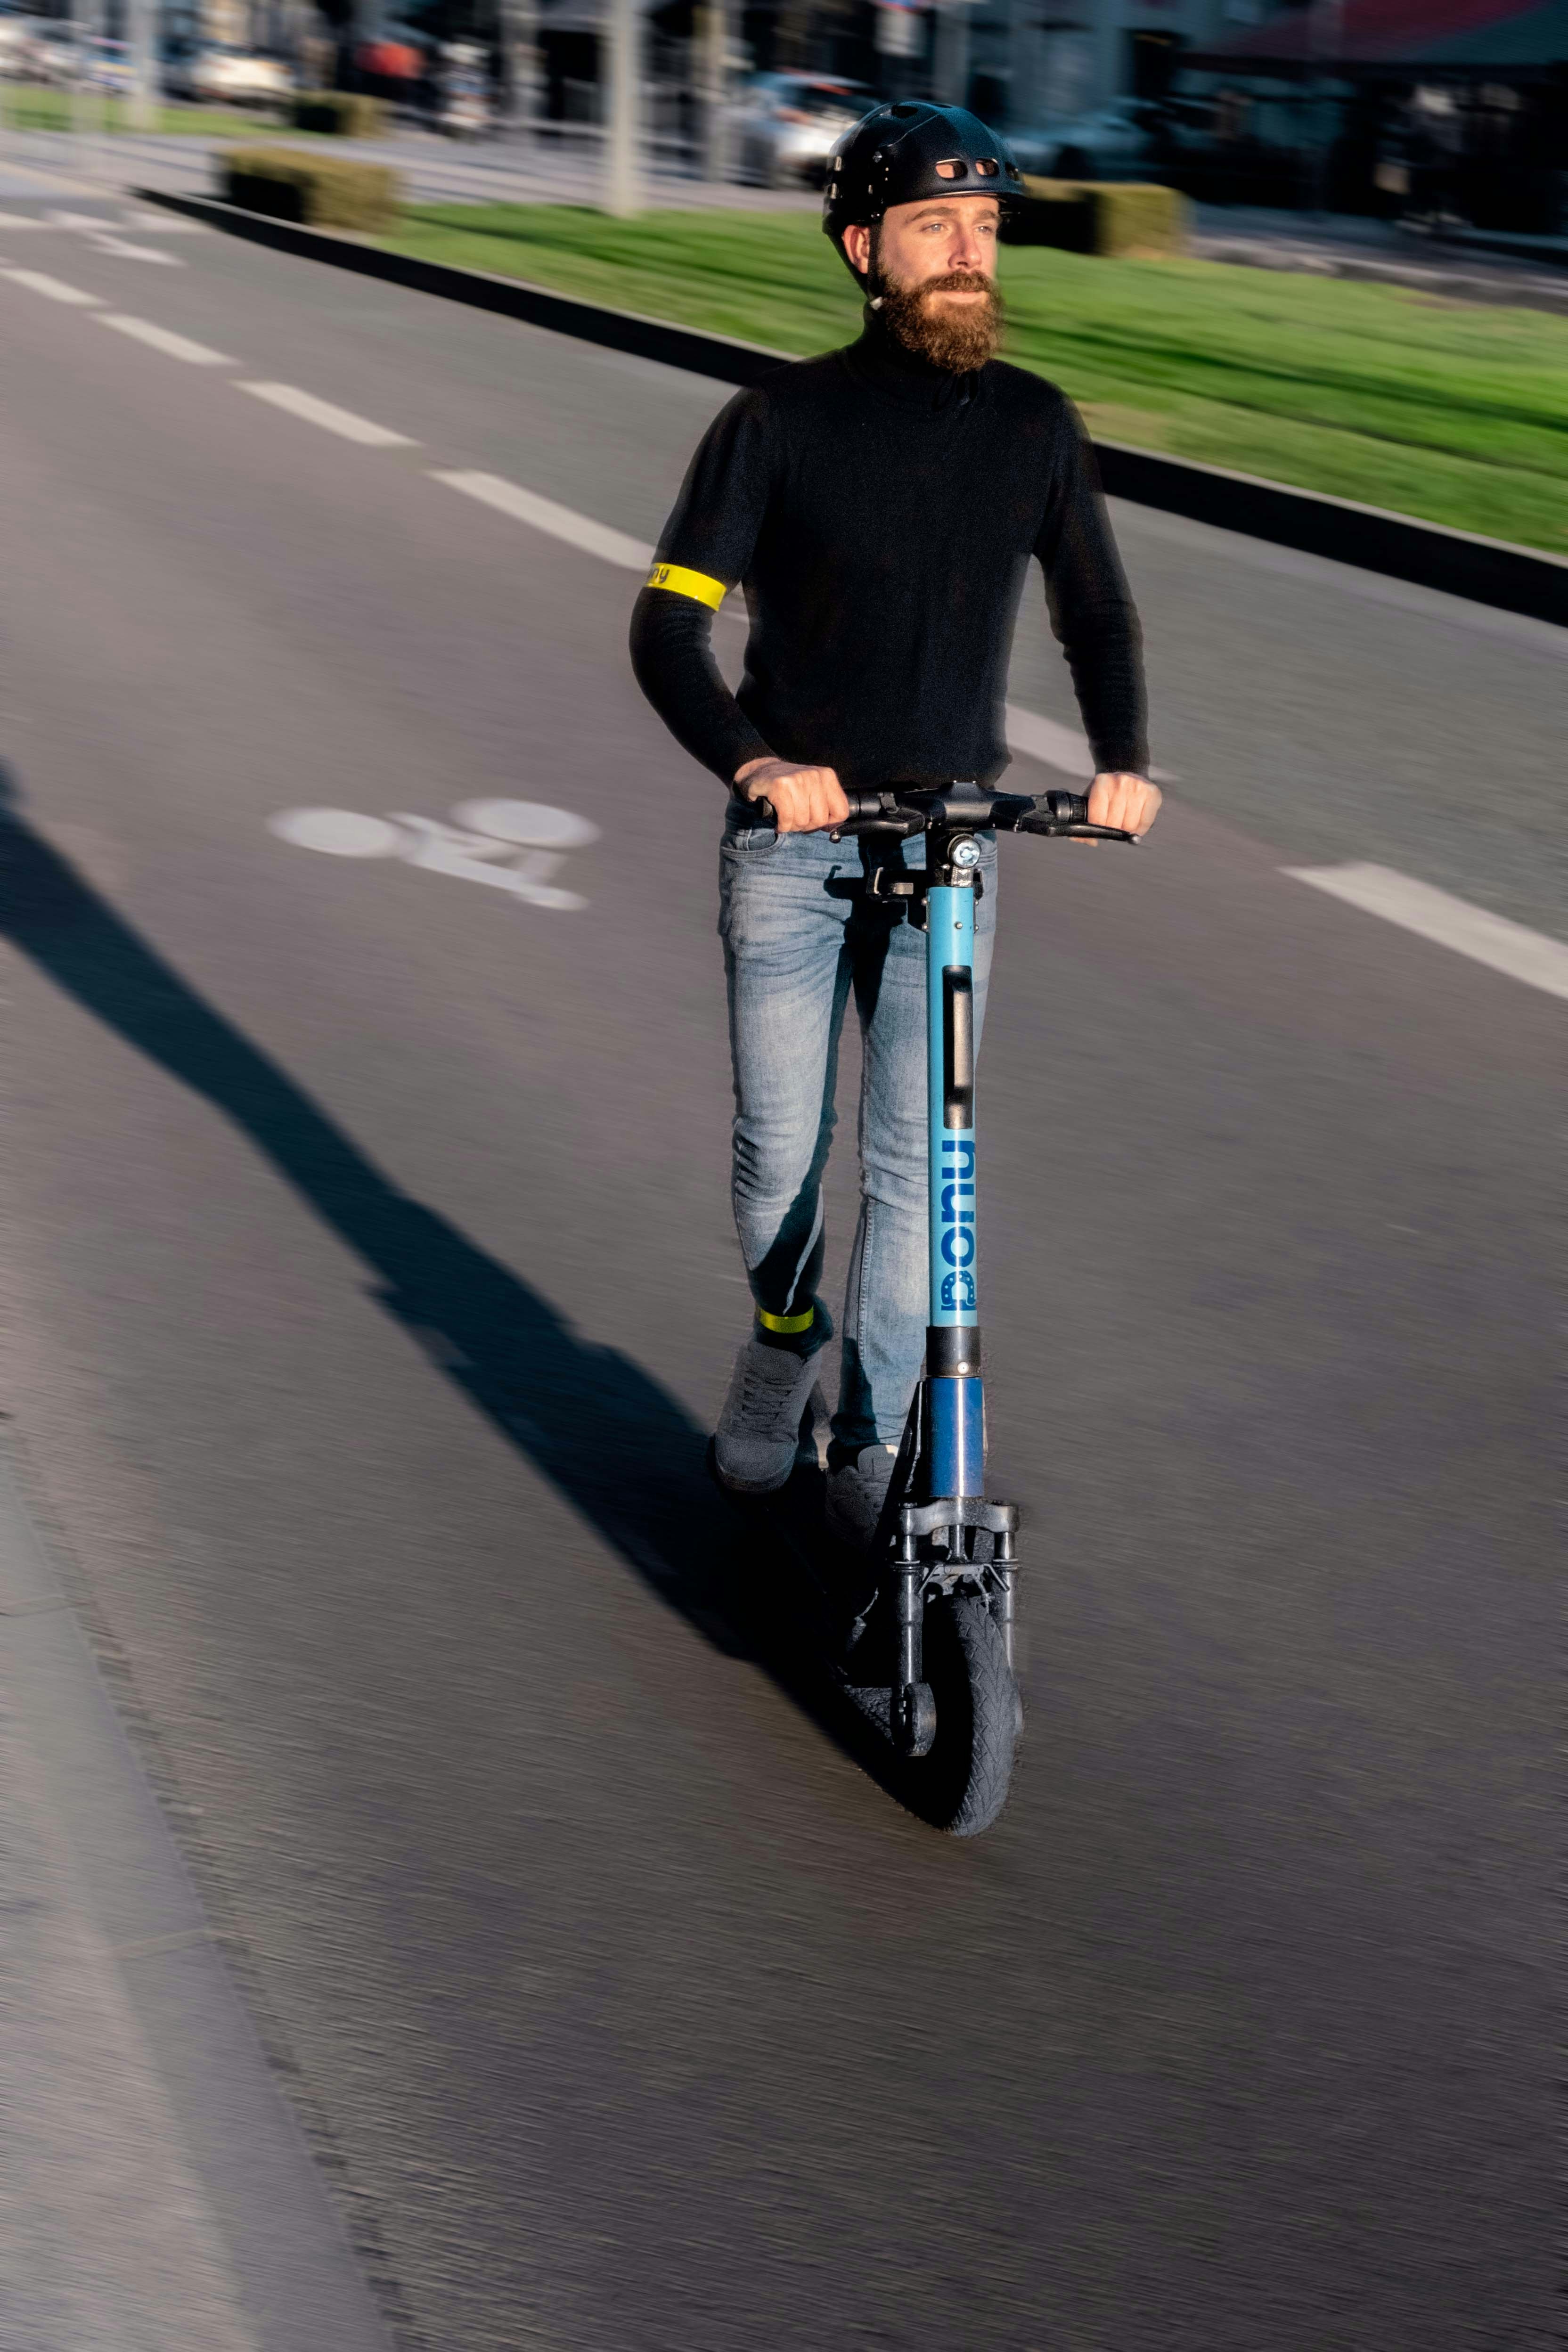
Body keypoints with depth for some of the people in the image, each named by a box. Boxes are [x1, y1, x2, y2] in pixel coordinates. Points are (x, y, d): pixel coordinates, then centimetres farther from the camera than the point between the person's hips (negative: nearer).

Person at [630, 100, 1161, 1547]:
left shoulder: (1036, 425, 3)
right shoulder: (782, 421, -6)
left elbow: (1096, 612, 11)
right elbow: (669, 627, -11)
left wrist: (1124, 761, -9)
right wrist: (753, 761, -29)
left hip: (952, 842, 2)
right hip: (793, 837, -1)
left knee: (918, 1165, -4)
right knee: (781, 1150, 5)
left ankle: (872, 1453, 9)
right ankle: (783, 1340, 36)